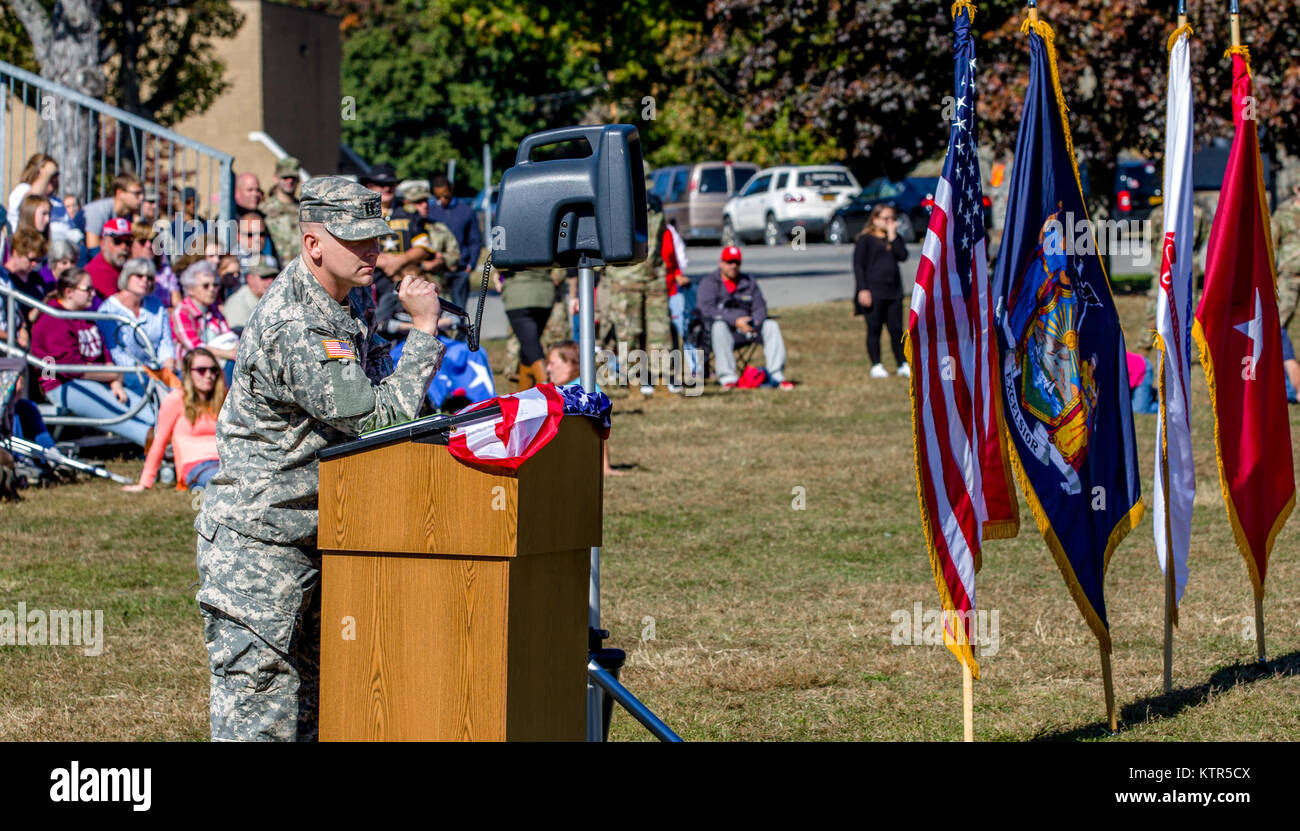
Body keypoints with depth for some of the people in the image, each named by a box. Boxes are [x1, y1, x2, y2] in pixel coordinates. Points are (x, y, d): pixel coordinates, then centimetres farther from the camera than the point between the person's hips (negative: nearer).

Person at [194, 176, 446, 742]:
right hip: (258, 541, -10)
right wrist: (424, 327, -18)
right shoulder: (294, 328, -24)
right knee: (258, 717, -11)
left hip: (314, 542, 10)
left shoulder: (347, 296, 7)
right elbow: (381, 418, -27)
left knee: (313, 709, 14)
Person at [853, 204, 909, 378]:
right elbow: (858, 265, -4)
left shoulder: (895, 238, 13)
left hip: (894, 291, 4)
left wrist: (892, 235, -7)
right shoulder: (865, 239, -1)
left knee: (896, 329, 6)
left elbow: (902, 255, -5)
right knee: (874, 329, 0)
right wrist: (862, 290, -12)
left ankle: (903, 365, 12)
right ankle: (876, 366, 6)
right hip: (874, 291, -4)